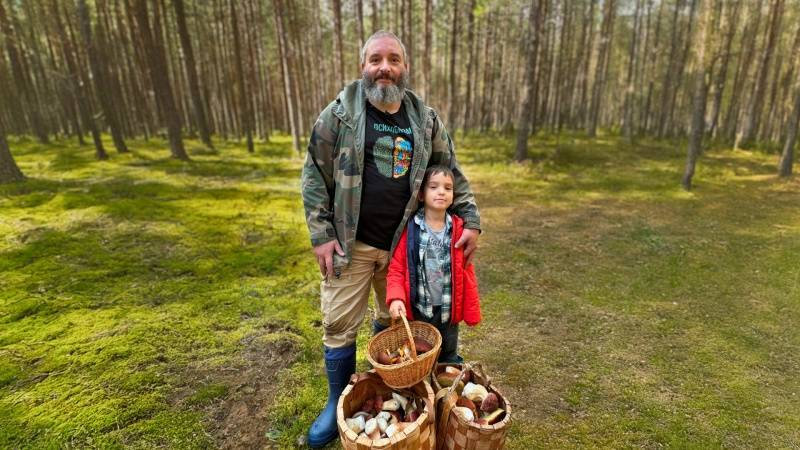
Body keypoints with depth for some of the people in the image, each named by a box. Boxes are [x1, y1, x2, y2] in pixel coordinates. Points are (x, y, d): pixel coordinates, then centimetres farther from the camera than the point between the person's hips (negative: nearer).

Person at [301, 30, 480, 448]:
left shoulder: (426, 120, 3)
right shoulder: (339, 112, -5)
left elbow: (453, 175, 9)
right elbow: (315, 175, -4)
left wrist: (471, 221, 0)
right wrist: (321, 234, -8)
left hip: (405, 244, 3)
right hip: (351, 243, -2)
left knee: (393, 321, 18)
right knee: (339, 327, 5)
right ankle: (339, 402, 29)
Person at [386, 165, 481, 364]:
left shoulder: (459, 230, -3)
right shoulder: (408, 229, -9)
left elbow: (467, 272, 1)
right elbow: (396, 269, -7)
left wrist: (471, 310, 2)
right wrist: (395, 298, -22)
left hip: (449, 312, 2)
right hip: (415, 311, -1)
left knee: (449, 361, 20)